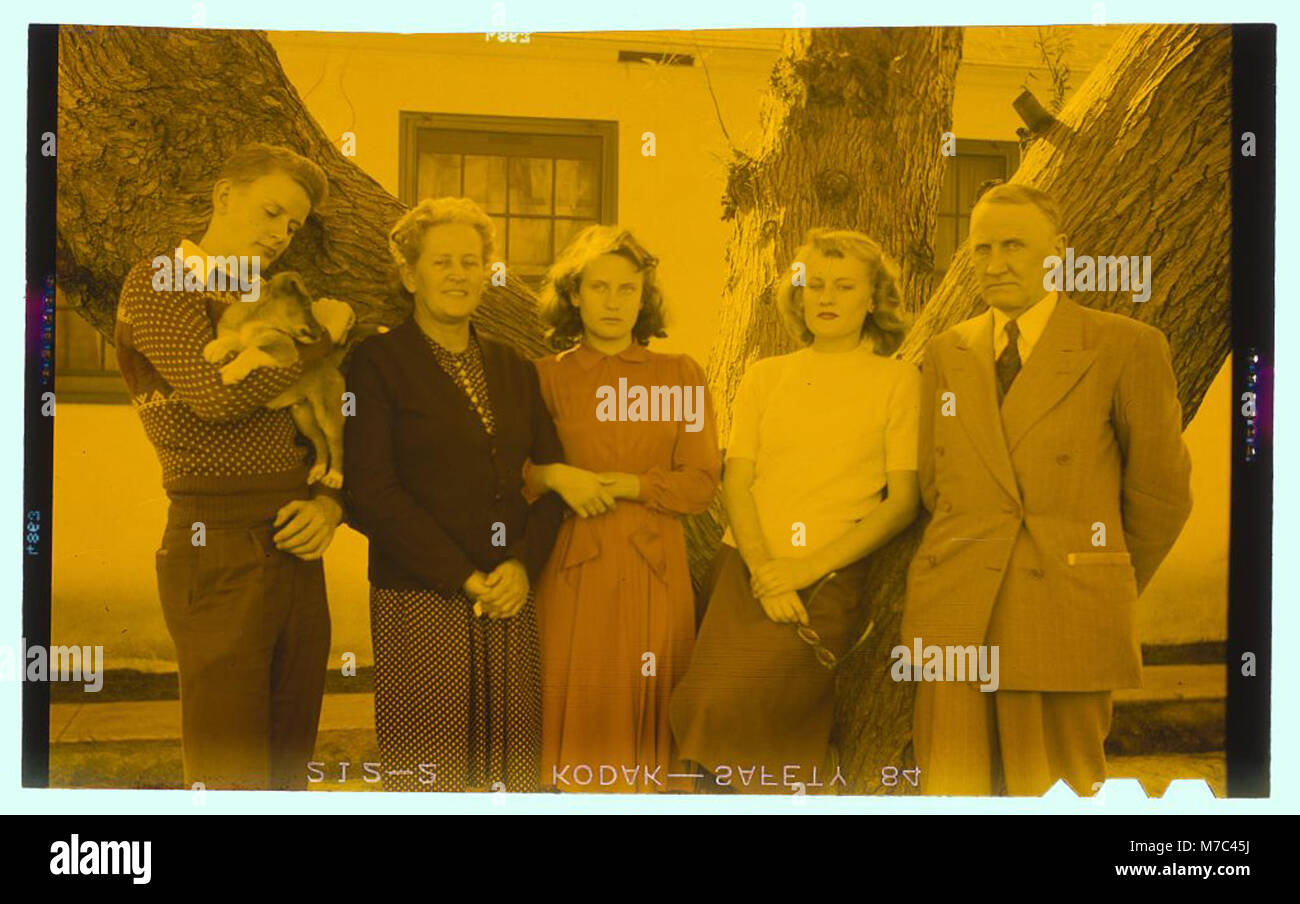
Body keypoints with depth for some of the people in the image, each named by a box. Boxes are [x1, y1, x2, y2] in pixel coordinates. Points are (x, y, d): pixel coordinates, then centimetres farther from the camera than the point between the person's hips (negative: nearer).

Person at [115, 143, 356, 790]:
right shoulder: (161, 282, 1)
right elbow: (216, 394, -15)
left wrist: (329, 504, 0)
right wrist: (322, 333, -4)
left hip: (296, 556, 7)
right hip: (218, 557, -7)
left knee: (288, 769, 9)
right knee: (230, 779, -7)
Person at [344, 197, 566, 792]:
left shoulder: (513, 368, 16)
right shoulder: (379, 361, 0)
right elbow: (371, 493, -8)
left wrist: (524, 564, -4)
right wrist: (465, 579, -11)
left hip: (511, 599, 4)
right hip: (419, 603, -4)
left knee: (511, 768, 4)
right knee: (429, 772, -2)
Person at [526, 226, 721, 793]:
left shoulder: (680, 375, 9)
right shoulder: (547, 378, 7)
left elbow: (701, 484, 3)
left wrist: (625, 484, -8)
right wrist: (555, 476, -13)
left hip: (655, 575, 1)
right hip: (573, 572, -1)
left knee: (647, 715, 3)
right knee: (578, 717, 0)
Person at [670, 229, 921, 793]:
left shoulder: (897, 381, 7)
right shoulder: (765, 377, 17)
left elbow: (903, 500, -1)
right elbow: (736, 482, 8)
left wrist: (808, 567, -10)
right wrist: (761, 568, -10)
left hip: (830, 580, -4)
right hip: (746, 571, 4)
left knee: (729, 704, -23)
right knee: (705, 700, -16)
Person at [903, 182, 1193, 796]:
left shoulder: (1128, 348, -1)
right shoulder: (947, 353, 12)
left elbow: (1160, 492, 5)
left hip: (1065, 623, -3)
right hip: (954, 618, 3)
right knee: (952, 787, 3)